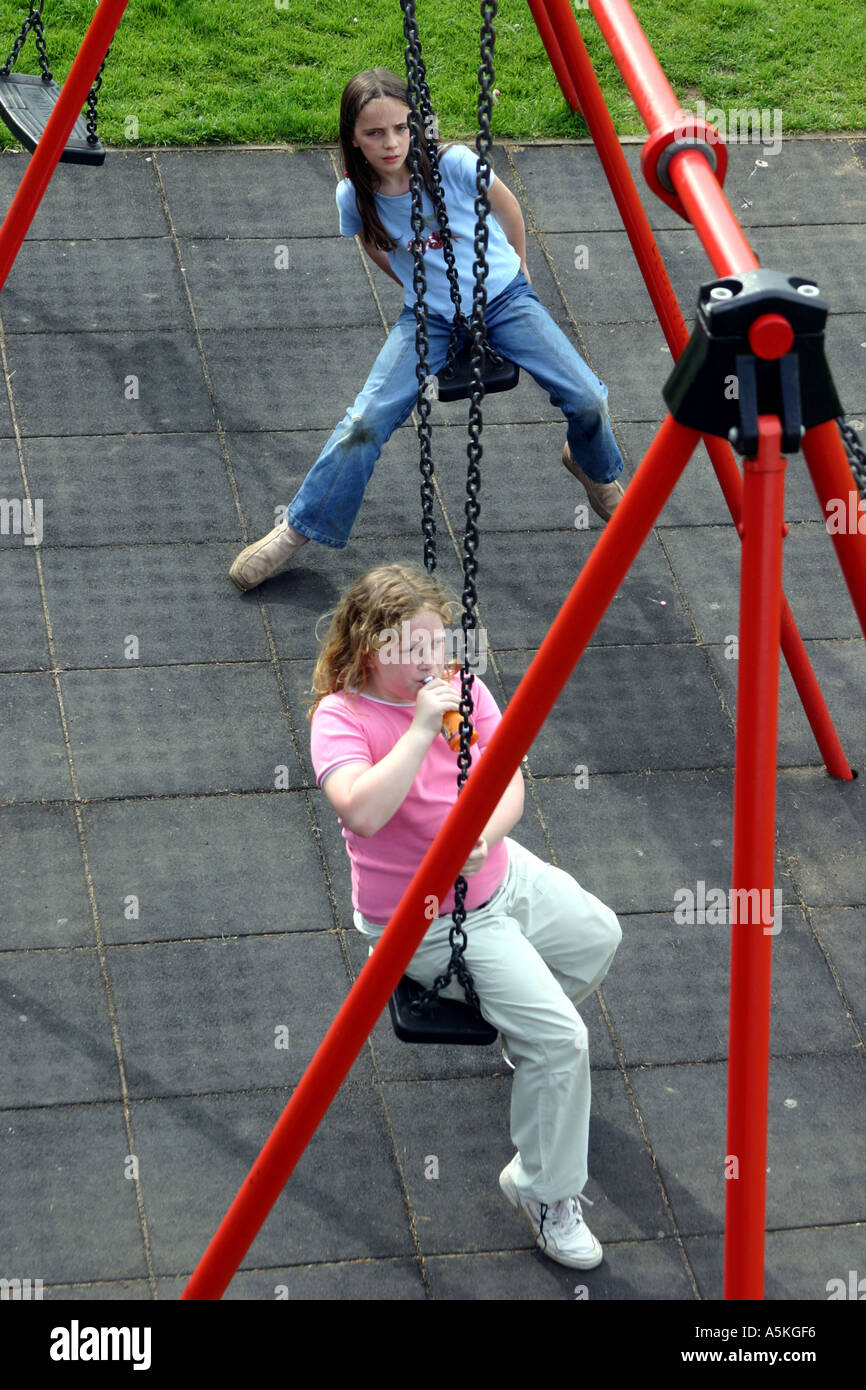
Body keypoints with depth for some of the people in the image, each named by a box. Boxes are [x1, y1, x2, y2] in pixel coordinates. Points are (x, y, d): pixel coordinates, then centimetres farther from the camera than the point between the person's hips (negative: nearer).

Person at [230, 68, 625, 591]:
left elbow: (508, 207, 0)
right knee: (367, 421, -19)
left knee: (587, 400, -15)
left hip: (503, 297, 0)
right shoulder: (354, 198, -15)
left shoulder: (455, 165, -22)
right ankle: (297, 531, -3)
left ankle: (597, 470, 22)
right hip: (430, 318, 1)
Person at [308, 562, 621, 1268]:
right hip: (428, 922, -8)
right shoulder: (340, 716, -22)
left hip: (503, 876, 8)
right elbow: (361, 811, -39)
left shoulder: (462, 687, -3)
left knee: (599, 936, 27)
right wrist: (422, 728, -38)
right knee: (560, 1037, -16)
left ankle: (523, 1036, 49)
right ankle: (546, 1191, 3)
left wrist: (481, 838, -26)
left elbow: (510, 783, -5)